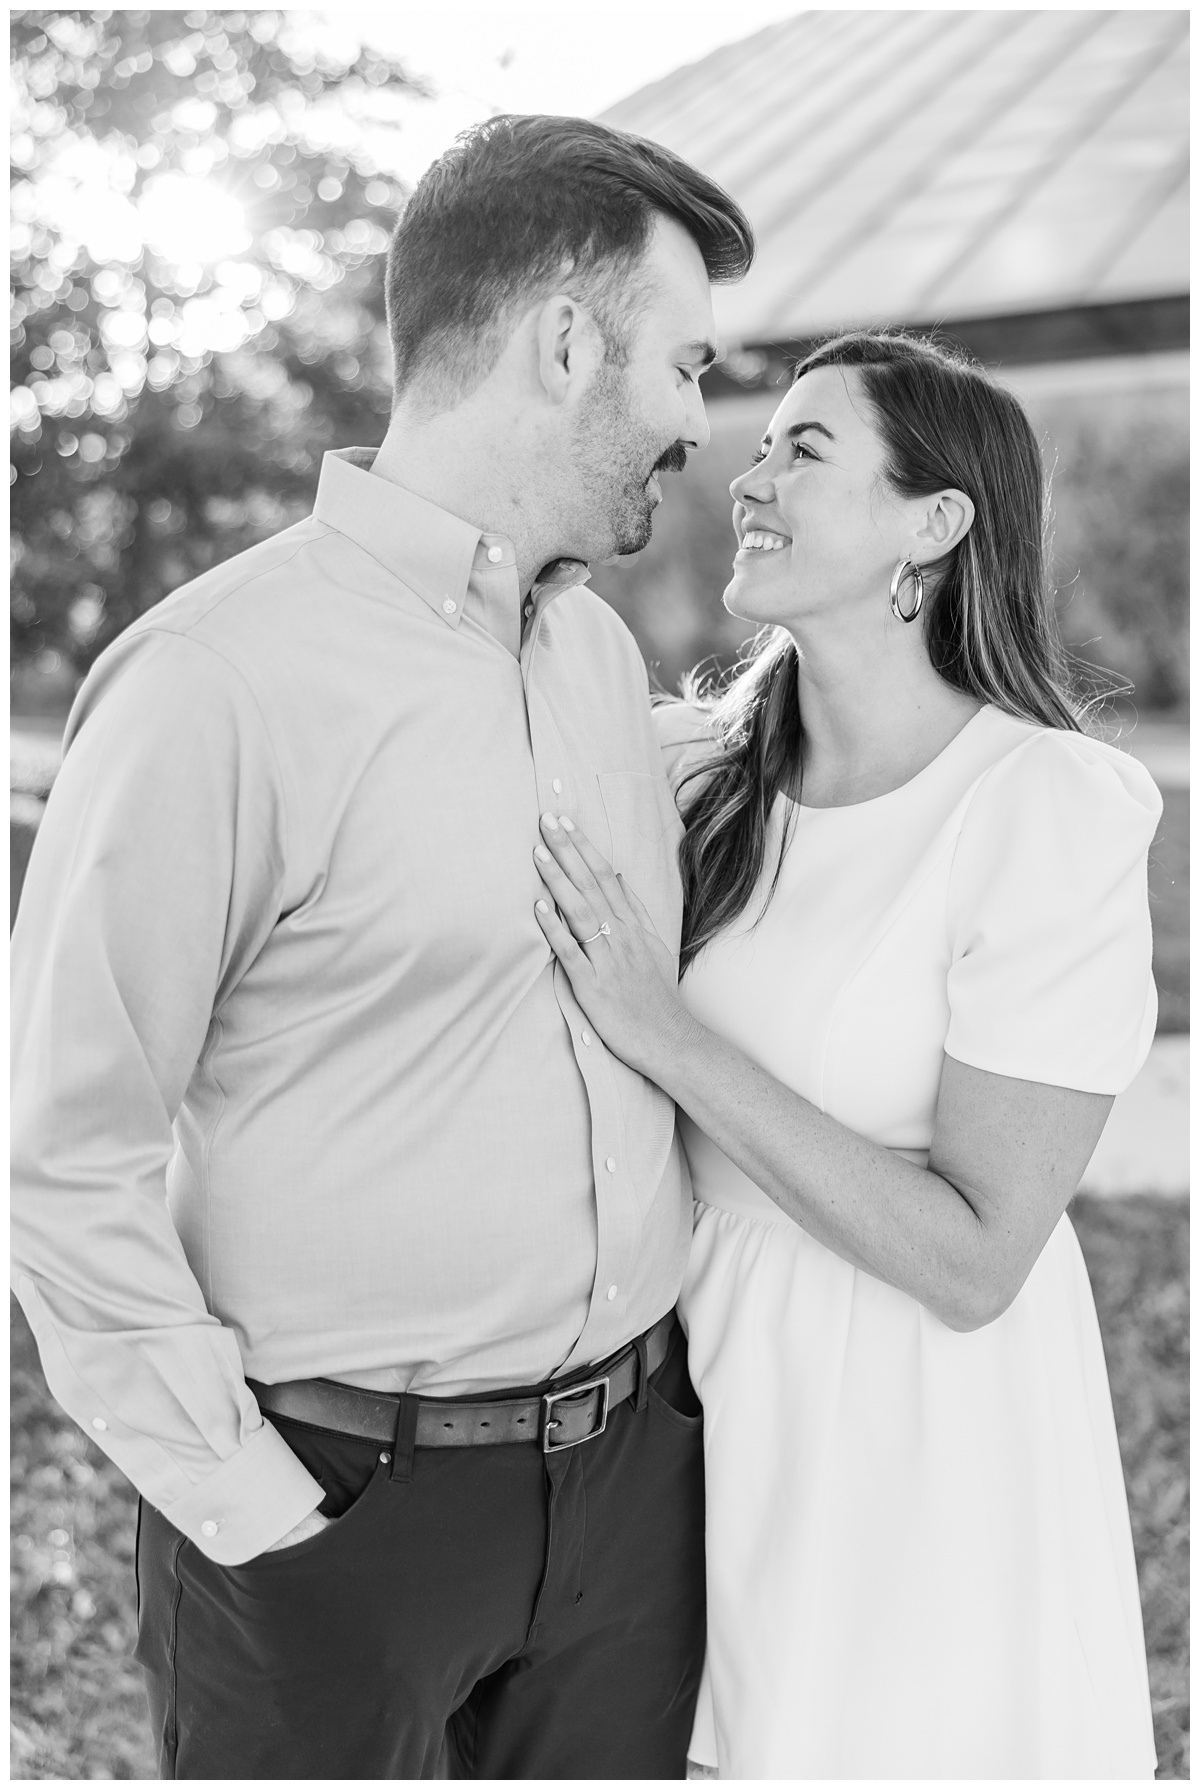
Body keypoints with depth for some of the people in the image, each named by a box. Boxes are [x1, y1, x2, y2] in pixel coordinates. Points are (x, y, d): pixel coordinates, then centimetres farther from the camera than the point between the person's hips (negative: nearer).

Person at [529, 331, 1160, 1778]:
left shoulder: (1053, 814, -20)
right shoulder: (704, 769, -4)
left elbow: (974, 1260, -22)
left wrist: (666, 1033, -25)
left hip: (925, 1422, -4)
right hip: (715, 1372, 5)